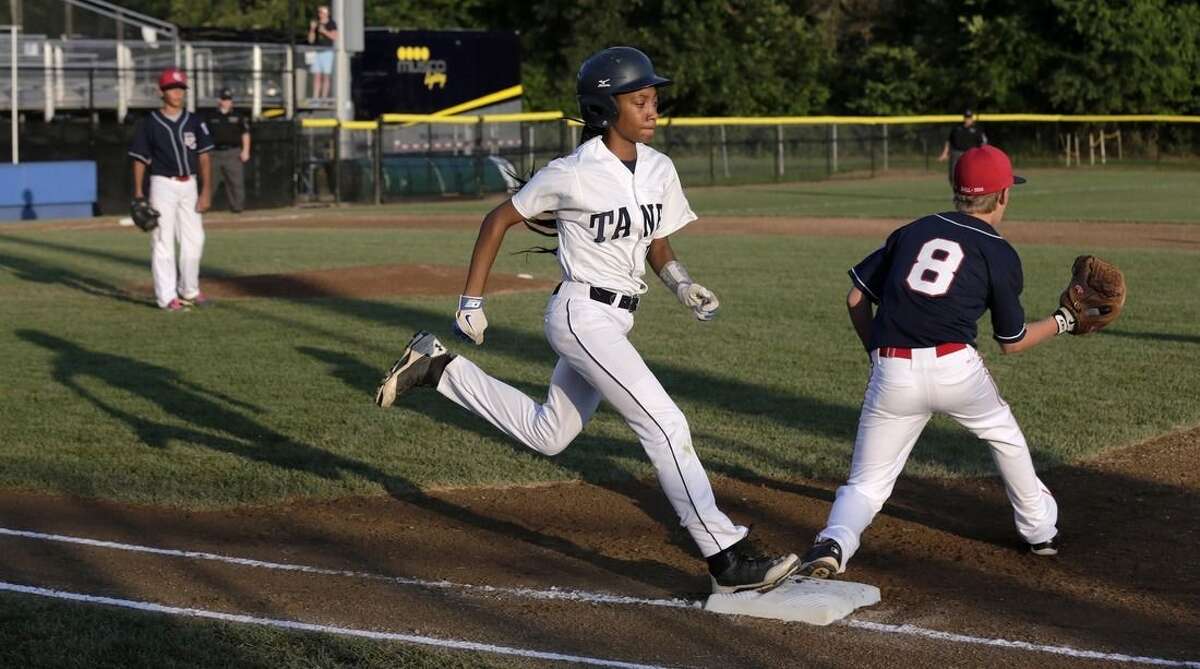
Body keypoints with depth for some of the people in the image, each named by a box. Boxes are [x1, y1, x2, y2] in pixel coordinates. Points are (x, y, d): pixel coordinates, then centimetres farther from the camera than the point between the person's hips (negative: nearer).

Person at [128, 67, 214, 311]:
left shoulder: (194, 122, 6)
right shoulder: (149, 123, -3)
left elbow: (204, 158, 5)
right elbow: (140, 160, -1)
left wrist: (206, 191, -3)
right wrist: (138, 195, -7)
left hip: (189, 185, 4)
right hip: (163, 185, -4)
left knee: (194, 240, 7)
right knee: (163, 241, -5)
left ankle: (189, 291, 22)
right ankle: (167, 296, -3)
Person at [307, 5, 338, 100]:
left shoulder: (332, 24, 2)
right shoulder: (315, 24, 10)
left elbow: (335, 37, -5)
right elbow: (311, 40, 8)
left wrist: (324, 31, -16)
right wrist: (312, 29, -7)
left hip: (327, 52, -3)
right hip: (316, 52, 3)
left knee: (326, 76, -5)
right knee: (316, 76, -2)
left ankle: (324, 98, -5)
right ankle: (315, 98, -5)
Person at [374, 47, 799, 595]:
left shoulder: (659, 170, 3)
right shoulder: (573, 174, -16)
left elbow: (658, 247, 15)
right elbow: (499, 220, -4)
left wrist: (684, 286, -6)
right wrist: (471, 301, -4)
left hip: (616, 322, 8)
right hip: (582, 317, -8)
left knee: (547, 435, 20)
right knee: (665, 426, -15)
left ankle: (436, 367, 31)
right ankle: (728, 559, -13)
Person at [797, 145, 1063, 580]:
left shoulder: (915, 230, 16)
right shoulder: (1000, 254, 7)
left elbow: (856, 298, 15)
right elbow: (1012, 342, 14)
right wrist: (1062, 322, 28)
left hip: (892, 375, 2)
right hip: (955, 368, -1)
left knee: (867, 482, 7)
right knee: (1005, 437, 29)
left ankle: (834, 542, -22)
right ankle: (1039, 530, 40)